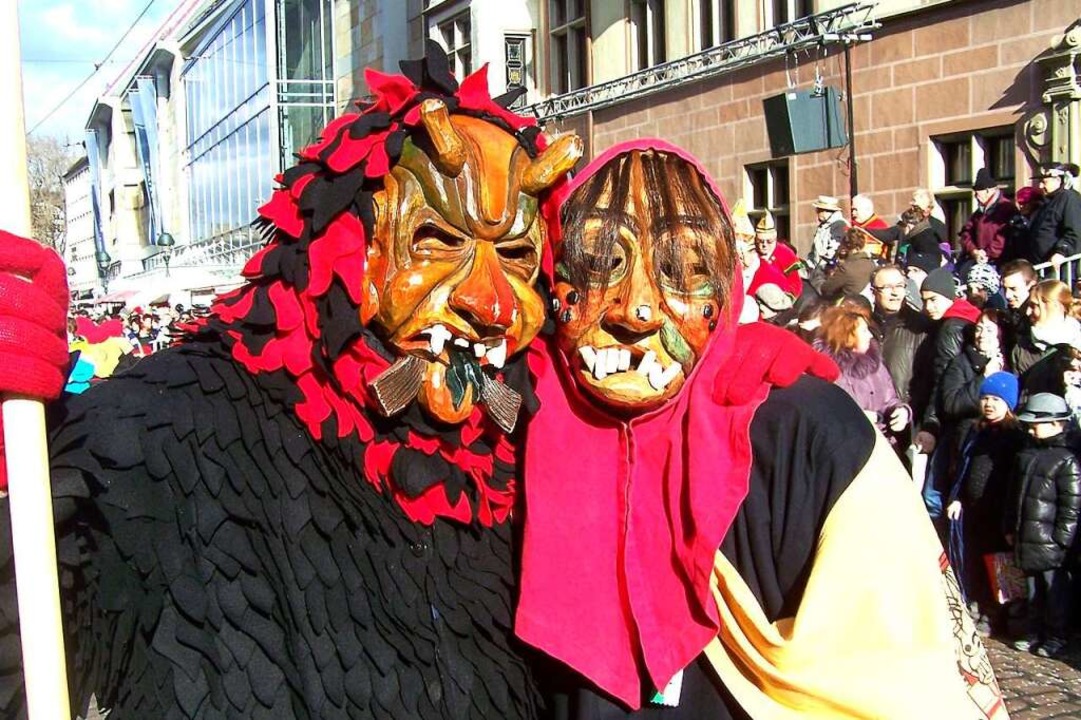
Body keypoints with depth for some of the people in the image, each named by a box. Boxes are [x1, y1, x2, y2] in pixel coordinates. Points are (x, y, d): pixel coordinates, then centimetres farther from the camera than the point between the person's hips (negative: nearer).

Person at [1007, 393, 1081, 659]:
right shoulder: (1025, 455, 12)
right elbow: (1014, 496, 19)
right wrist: (1010, 529, 17)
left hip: (1050, 541, -7)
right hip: (1026, 539, 7)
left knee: (1055, 590, 3)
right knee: (1033, 589, 16)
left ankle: (1055, 637, 13)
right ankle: (1034, 633, 26)